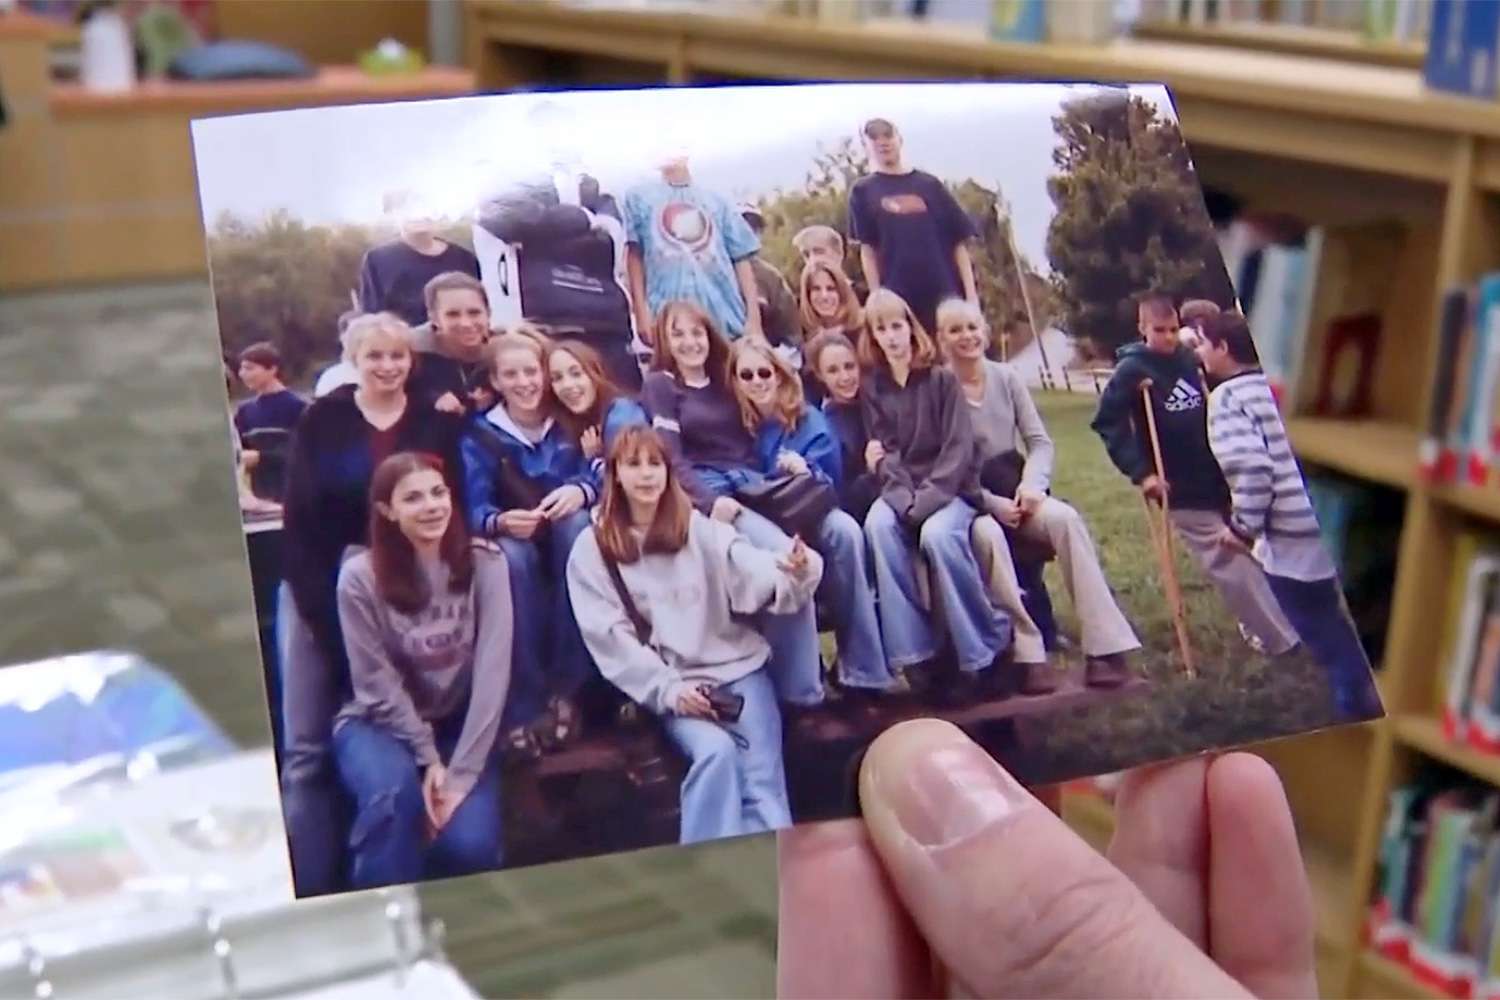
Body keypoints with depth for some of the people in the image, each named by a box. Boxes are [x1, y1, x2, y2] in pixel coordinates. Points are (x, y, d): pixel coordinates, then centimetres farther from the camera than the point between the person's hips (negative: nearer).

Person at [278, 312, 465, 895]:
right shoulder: (322, 421, -1)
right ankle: (310, 893, 4)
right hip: (320, 594, -1)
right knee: (308, 748, -1)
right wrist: (319, 602, -12)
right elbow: (298, 517, -5)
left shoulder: (437, 425, 3)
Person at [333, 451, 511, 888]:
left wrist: (461, 772, -22)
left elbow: (493, 671, -16)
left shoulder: (484, 563, -10)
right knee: (394, 790, -36)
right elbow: (378, 685, -11)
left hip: (461, 724, 1)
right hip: (380, 723, -1)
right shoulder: (361, 577, -15)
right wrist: (429, 758, -17)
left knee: (469, 844, -24)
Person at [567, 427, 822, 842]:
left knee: (764, 780, -18)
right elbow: (610, 638, -2)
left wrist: (797, 573, -32)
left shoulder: (699, 528, 8)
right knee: (716, 752, -29)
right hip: (670, 683, -2)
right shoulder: (592, 549, 4)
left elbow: (756, 574, -8)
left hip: (738, 665, 2)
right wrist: (667, 689, -15)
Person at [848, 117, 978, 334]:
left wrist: (971, 294, -2)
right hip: (898, 299, -1)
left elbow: (959, 241, 7)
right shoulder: (863, 191, 7)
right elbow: (867, 249, 3)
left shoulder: (929, 185, 9)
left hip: (944, 293, 1)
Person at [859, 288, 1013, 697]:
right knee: (878, 522, -32)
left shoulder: (941, 379, 0)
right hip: (903, 493, 3)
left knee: (937, 533, -35)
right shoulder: (873, 389, 9)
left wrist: (928, 500, -20)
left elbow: (959, 447, -8)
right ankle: (913, 652, -31)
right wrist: (905, 499, -17)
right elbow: (886, 454, 1)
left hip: (951, 490, -3)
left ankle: (988, 651, -22)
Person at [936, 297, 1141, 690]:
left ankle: (1104, 647, -29)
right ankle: (1028, 655, -33)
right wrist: (993, 503, -20)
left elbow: (1040, 441, 4)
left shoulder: (1006, 377, 4)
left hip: (1016, 492, 4)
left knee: (1065, 518, -27)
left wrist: (1032, 483, -15)